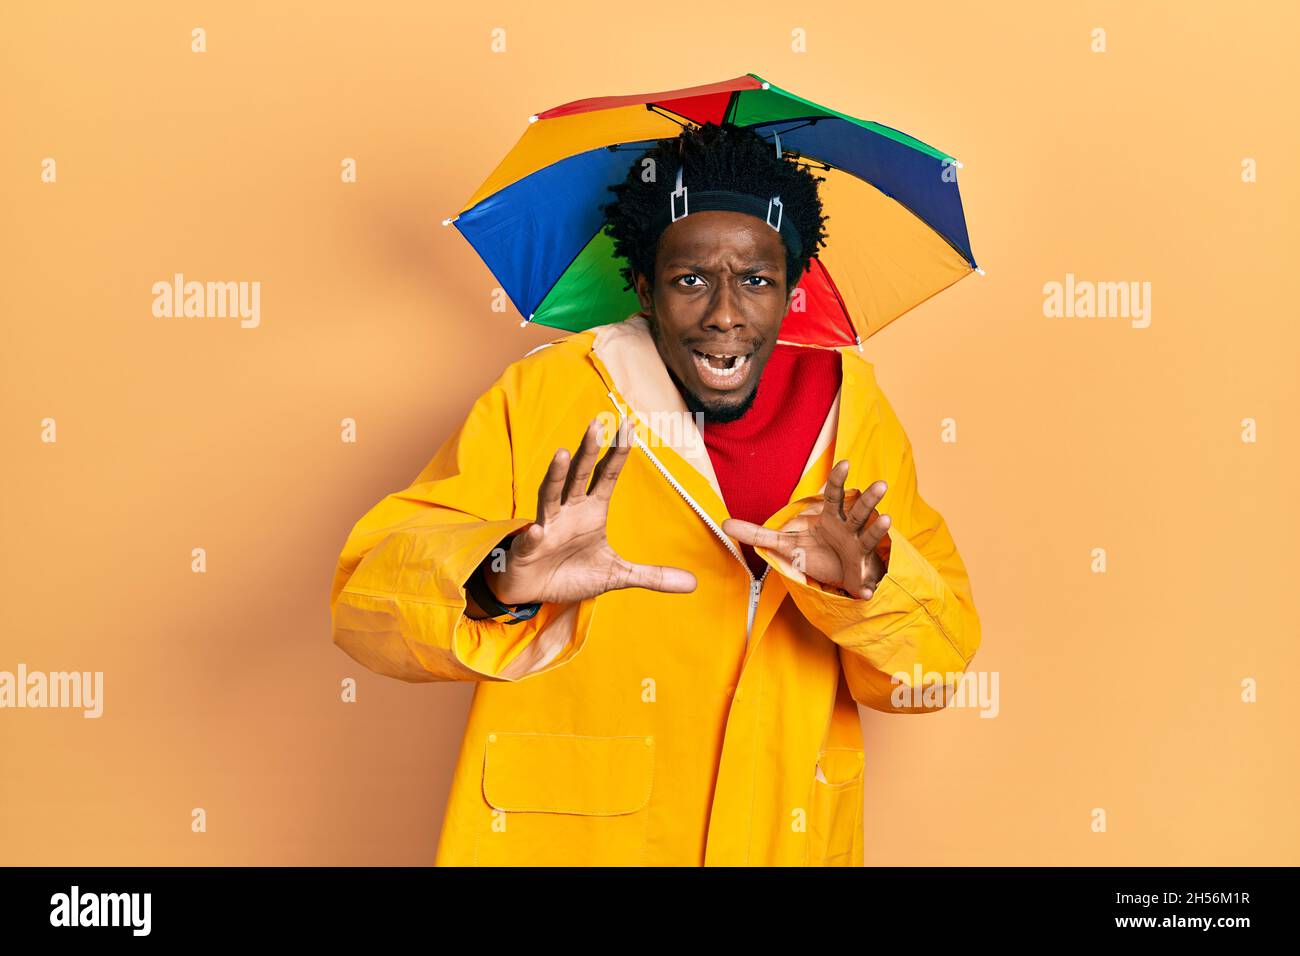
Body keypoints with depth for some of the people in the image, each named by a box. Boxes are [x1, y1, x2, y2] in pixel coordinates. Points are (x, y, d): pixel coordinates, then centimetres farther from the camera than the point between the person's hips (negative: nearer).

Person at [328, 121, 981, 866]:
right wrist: (501, 581, -34)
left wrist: (863, 585, -24)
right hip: (555, 838, -2)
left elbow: (938, 665, -3)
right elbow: (368, 591, -15)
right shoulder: (540, 399, -9)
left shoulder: (851, 410, -2)